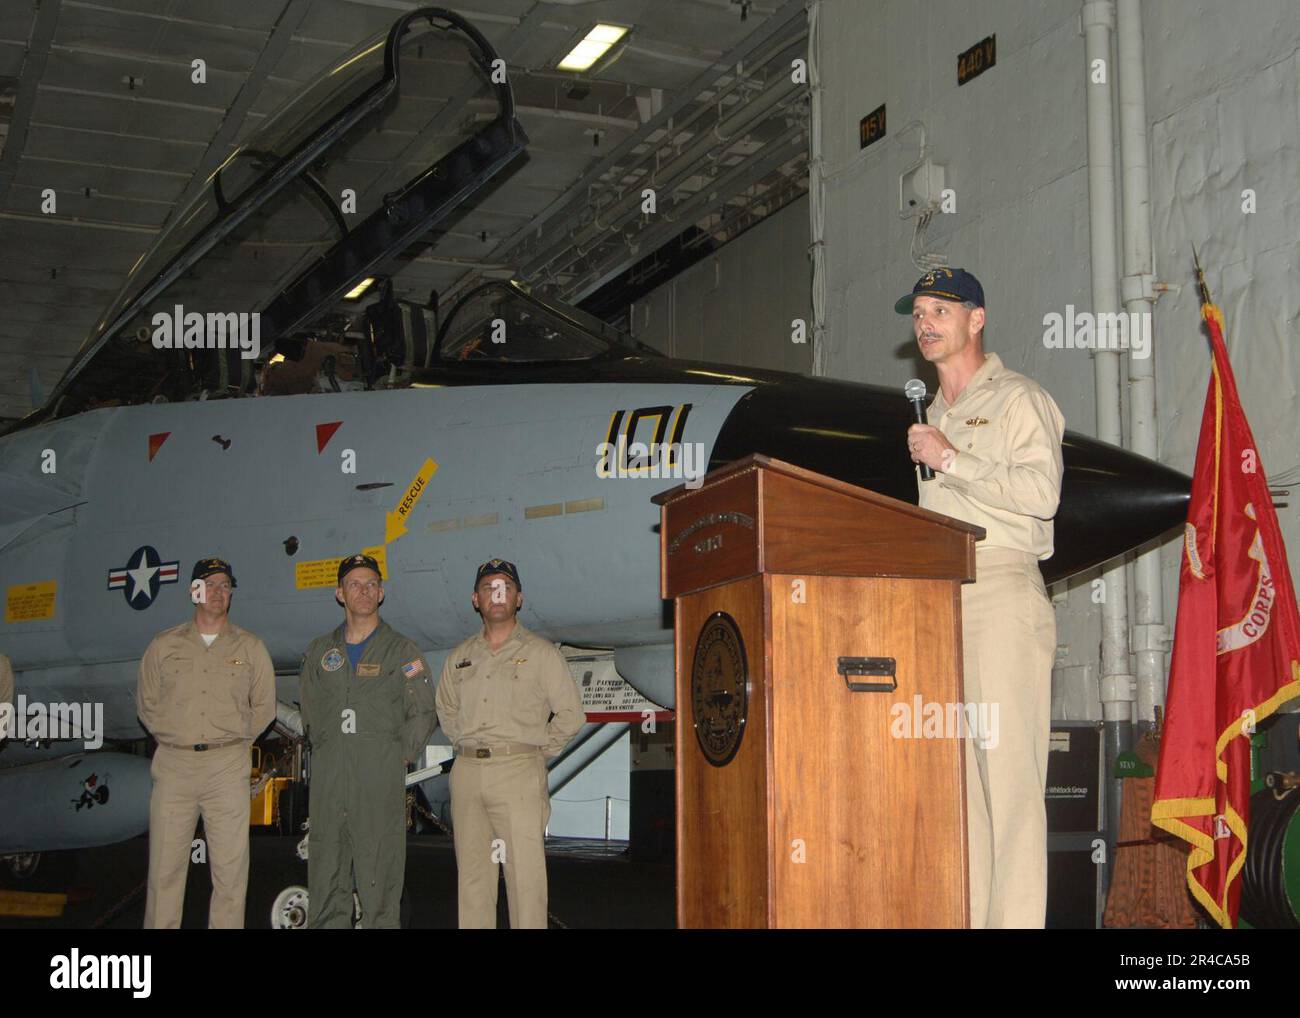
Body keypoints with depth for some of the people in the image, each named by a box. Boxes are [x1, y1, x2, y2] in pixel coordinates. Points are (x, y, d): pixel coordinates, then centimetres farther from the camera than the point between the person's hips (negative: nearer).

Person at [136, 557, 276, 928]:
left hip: (228, 768, 0)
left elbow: (264, 707, 12)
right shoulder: (164, 646, 10)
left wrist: (233, 738, 4)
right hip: (173, 766, 1)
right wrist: (175, 735, 5)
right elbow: (147, 702, 14)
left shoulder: (251, 647, 9)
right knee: (165, 867, 2)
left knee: (230, 867, 0)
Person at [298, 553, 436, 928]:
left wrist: (399, 757, -3)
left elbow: (422, 714, 4)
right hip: (328, 777, 3)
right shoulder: (319, 651, 16)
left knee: (379, 875, -5)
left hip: (381, 777, -3)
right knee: (325, 873, 4)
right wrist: (324, 750, 10)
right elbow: (310, 710, 20)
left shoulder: (402, 650, 7)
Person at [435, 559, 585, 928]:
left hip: (518, 773, -4)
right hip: (466, 773, 5)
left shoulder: (541, 653, 4)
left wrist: (539, 750, -1)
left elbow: (570, 714, 2)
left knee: (525, 874, -8)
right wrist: (464, 745, 16)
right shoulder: (459, 657, 17)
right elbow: (446, 710, 29)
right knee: (472, 874, 7)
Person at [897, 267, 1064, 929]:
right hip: (938, 598, 7)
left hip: (1002, 593, -7)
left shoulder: (1018, 398, 2)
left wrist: (950, 460, -10)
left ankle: (1016, 918, -9)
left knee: (1009, 766, -10)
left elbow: (1041, 491, -13)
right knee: (954, 771, 5)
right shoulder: (937, 412, 25)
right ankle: (970, 914, 9)